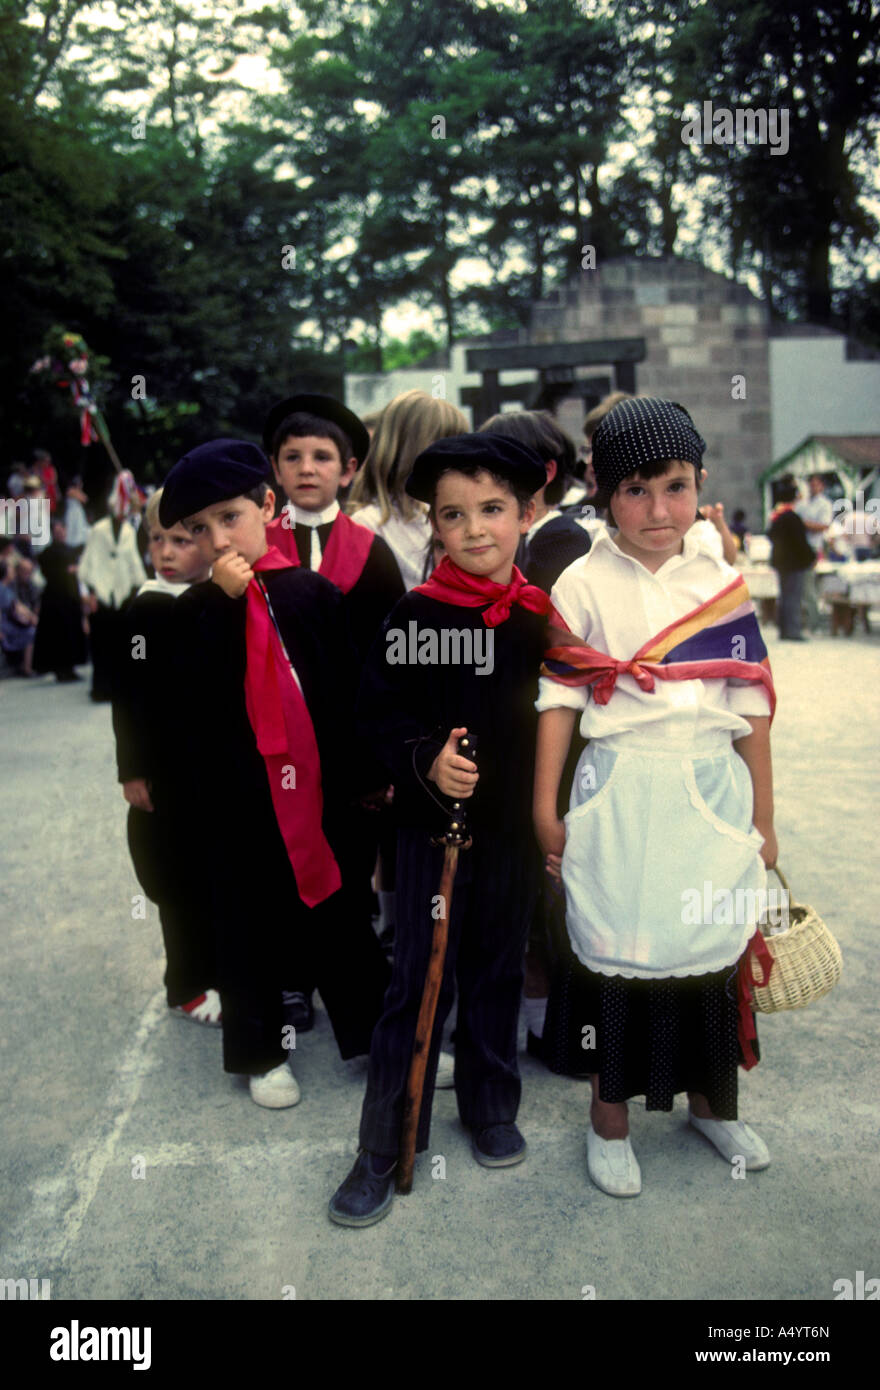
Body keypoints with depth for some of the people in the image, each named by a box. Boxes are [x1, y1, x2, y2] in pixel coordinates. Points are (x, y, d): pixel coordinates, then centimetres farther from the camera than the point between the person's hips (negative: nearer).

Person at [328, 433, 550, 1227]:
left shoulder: (544, 616, 0)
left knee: (498, 974, 17)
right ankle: (382, 1149, 18)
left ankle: (491, 1110, 38)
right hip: (433, 824, -3)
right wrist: (427, 761, -24)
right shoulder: (417, 615, -9)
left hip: (515, 826, 3)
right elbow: (377, 716, -8)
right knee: (419, 985, 3)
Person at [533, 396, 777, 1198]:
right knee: (616, 952, 5)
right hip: (620, 794, -2)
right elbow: (558, 700, -2)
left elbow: (752, 705, 6)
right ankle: (610, 1119, 25)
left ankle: (712, 1100, 36)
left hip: (712, 792, 3)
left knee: (714, 948, 12)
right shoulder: (584, 586, -4)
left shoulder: (723, 585, 3)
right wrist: (545, 807, -3)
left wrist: (762, 817, 8)